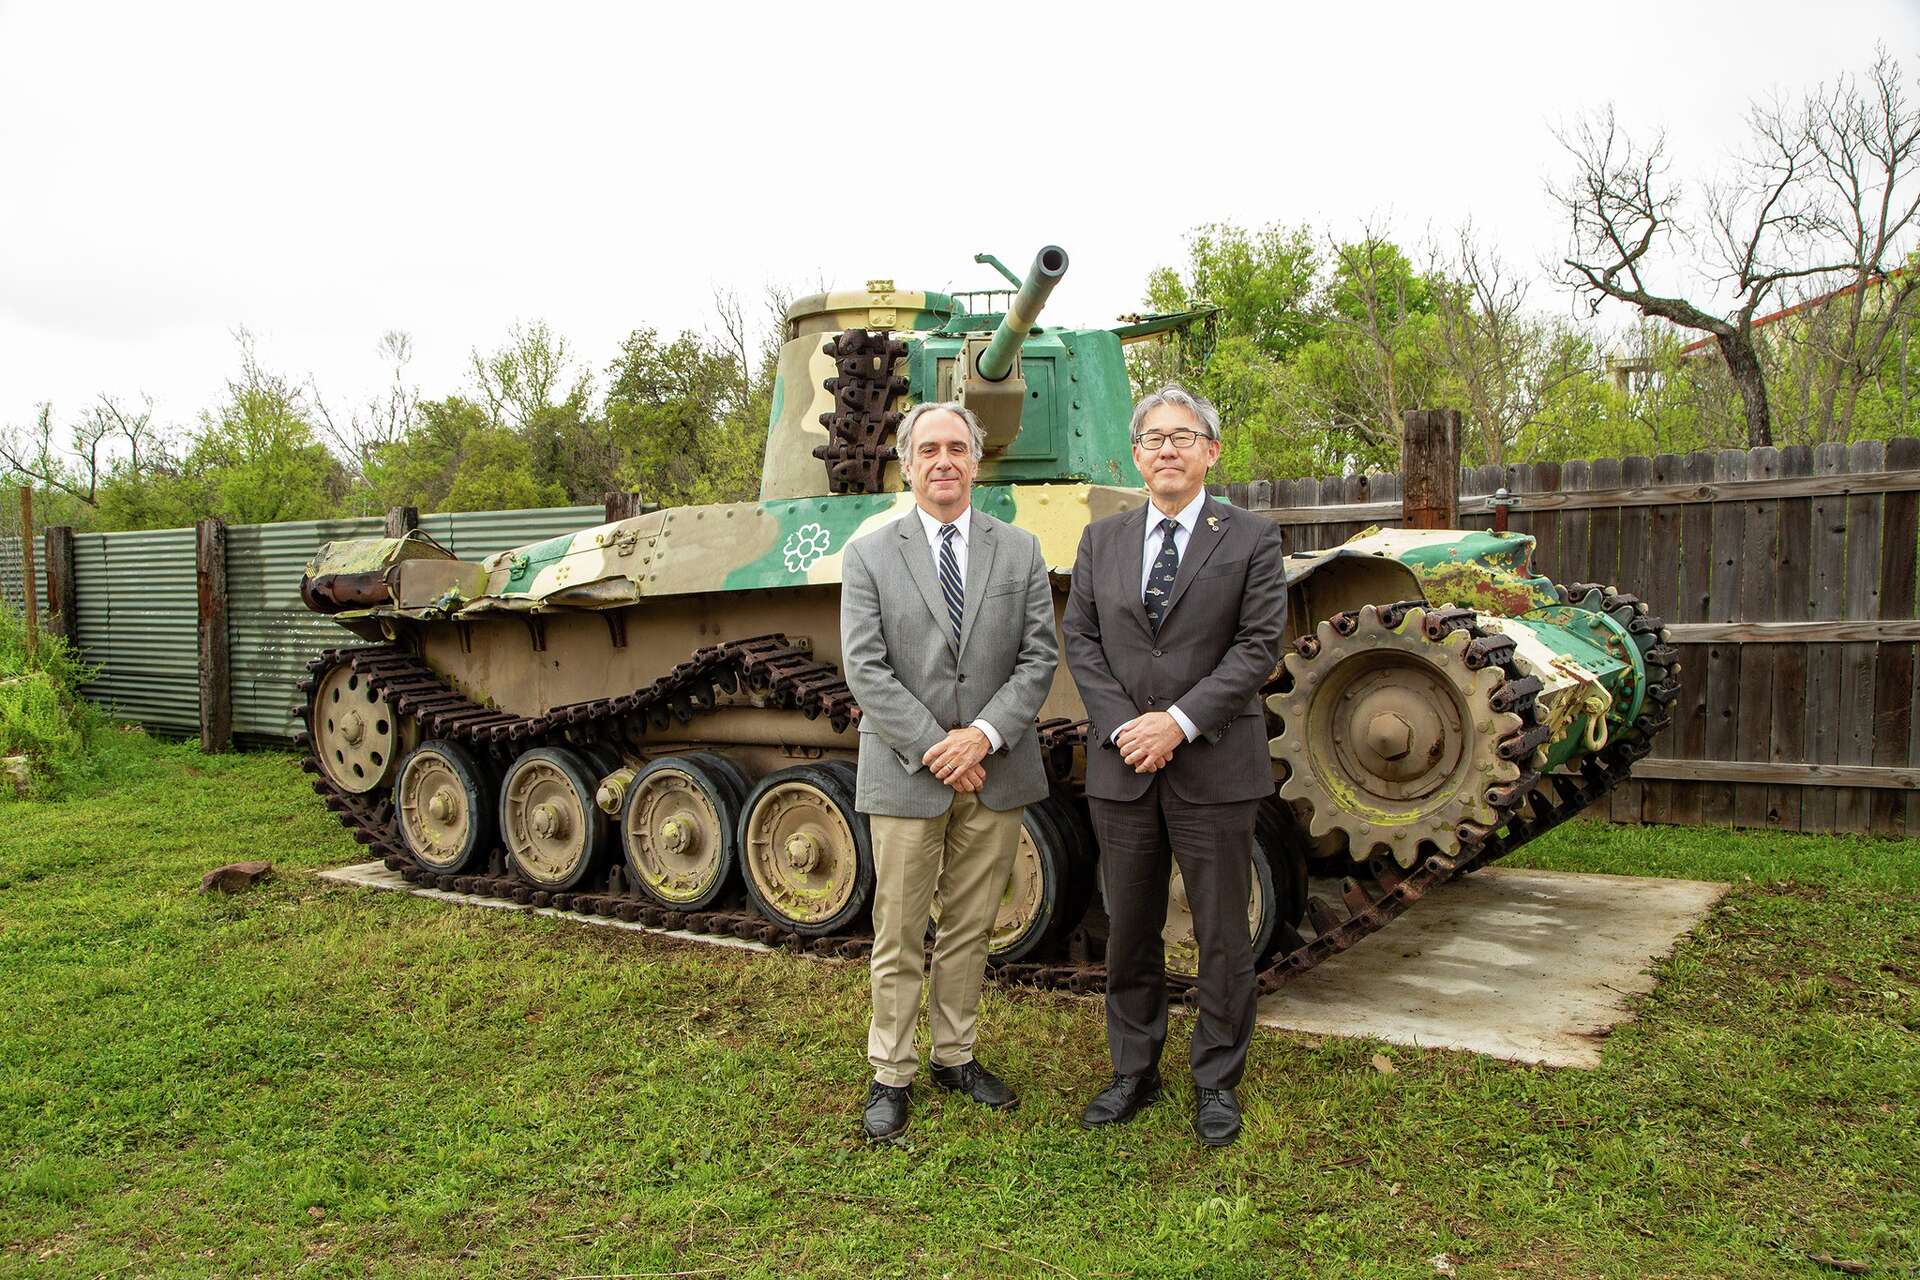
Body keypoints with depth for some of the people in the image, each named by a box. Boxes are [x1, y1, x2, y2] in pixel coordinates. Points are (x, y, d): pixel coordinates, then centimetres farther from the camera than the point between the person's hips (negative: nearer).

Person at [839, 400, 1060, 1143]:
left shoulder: (1020, 550, 5)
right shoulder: (869, 556, -1)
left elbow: (1040, 656, -1)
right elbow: (865, 670, -8)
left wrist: (983, 735, -14)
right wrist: (933, 749, -15)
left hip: (995, 772, 2)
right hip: (905, 775, -2)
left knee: (970, 929, 13)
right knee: (899, 937, 6)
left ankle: (954, 1057, 29)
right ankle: (890, 1077, 19)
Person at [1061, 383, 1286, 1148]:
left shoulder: (1251, 540, -1)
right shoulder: (1101, 540, 10)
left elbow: (1259, 647, -8)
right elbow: (1080, 640, 5)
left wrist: (1178, 722, -15)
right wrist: (1120, 726, -9)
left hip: (1214, 767, -3)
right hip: (1121, 768, 3)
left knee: (1222, 936, 6)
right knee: (1129, 932, 12)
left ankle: (1216, 1082, 23)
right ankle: (1134, 1073, 27)